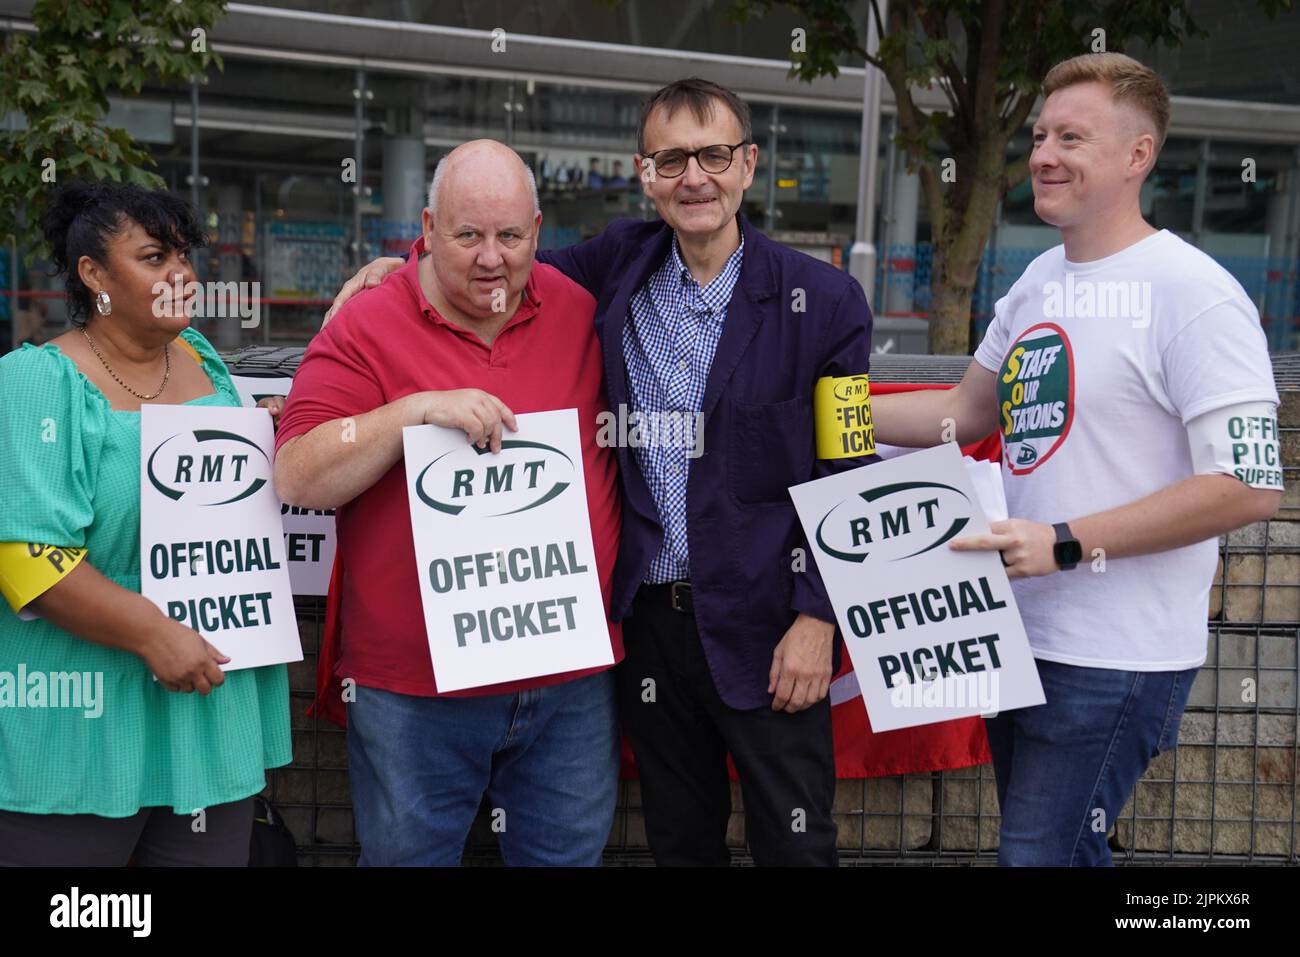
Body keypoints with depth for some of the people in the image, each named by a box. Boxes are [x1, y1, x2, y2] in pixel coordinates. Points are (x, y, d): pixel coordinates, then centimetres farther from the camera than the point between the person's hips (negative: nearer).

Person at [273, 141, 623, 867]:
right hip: (415, 687, -2)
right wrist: (418, 410, -24)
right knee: (411, 852, 16)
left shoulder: (582, 315, 3)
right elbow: (297, 478, -12)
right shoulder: (365, 331, -6)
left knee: (569, 853, 19)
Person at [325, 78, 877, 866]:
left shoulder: (823, 299, -6)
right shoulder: (623, 265, 4)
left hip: (765, 628, -3)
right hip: (649, 619, 4)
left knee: (795, 845, 9)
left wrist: (817, 616, -10)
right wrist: (406, 266, 2)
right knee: (680, 841, 19)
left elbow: (847, 478, -5)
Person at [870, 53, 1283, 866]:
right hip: (1023, 638, 8)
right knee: (1060, 849, 21)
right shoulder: (1039, 279, 9)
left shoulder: (1193, 294, -16)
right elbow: (967, 413, 17)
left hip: (1116, 661, -7)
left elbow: (1251, 486, -20)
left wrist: (1066, 544, -22)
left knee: (1037, 855, 0)